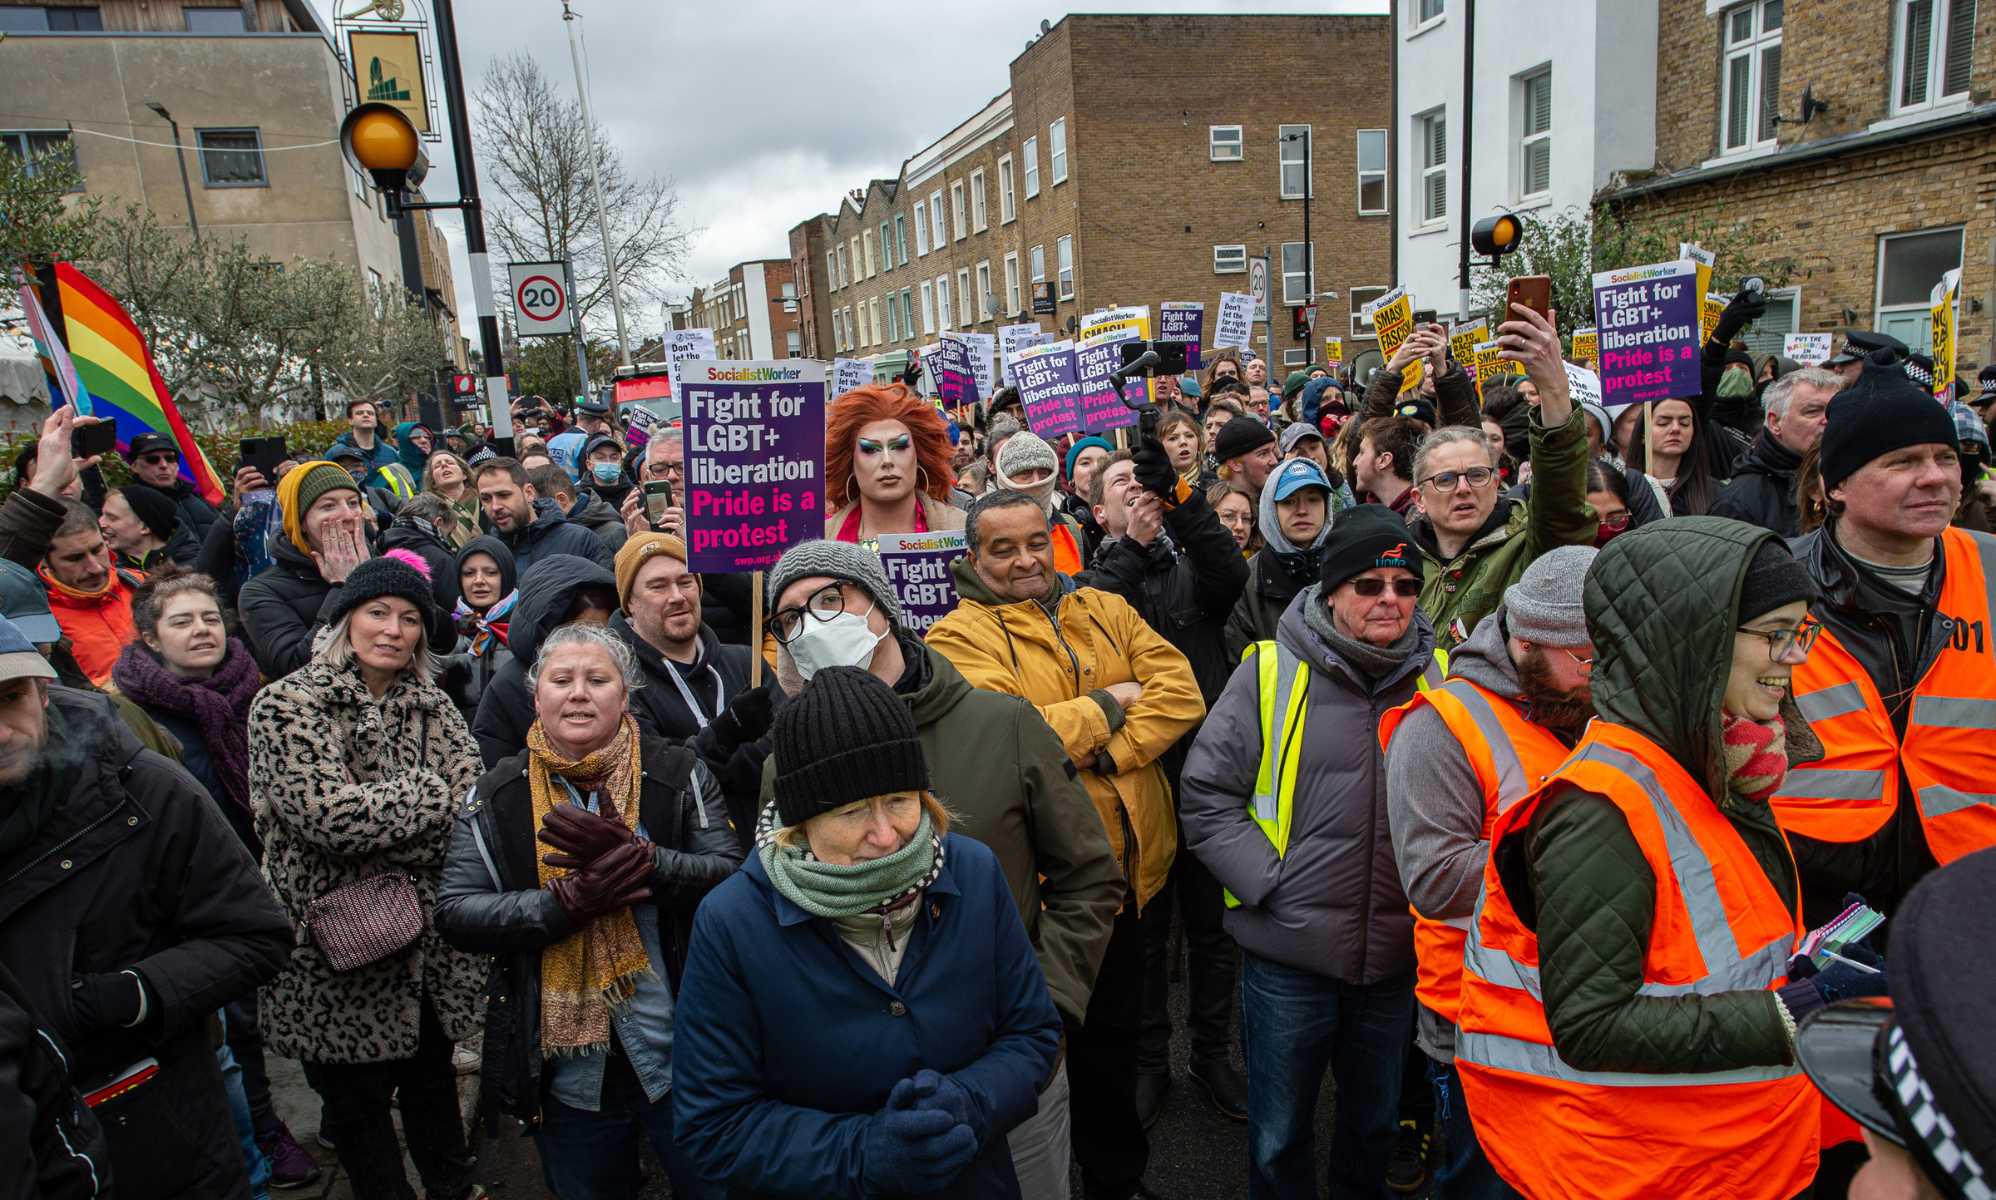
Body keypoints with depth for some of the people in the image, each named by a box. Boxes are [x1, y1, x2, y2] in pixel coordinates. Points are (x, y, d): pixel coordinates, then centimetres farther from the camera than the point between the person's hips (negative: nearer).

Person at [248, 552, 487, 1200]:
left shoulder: (431, 703, 6)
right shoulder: (288, 705, -10)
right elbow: (328, 813, -24)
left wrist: (375, 827, -19)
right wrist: (432, 792, -15)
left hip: (432, 938, 5)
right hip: (342, 947, -4)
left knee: (433, 1078, 21)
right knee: (358, 1099, 13)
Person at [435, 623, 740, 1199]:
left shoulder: (679, 774, -6)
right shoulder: (496, 797, -1)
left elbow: (733, 876, -13)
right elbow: (454, 914, -7)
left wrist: (636, 856, -28)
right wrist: (568, 902, -22)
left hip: (679, 1059, -1)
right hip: (567, 1071, 2)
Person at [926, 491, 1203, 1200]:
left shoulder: (1105, 610, 7)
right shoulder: (961, 635, -9)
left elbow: (1181, 693, -5)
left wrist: (1106, 751, -19)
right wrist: (1109, 704, -13)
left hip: (1129, 866, 5)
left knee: (1114, 1034, 23)